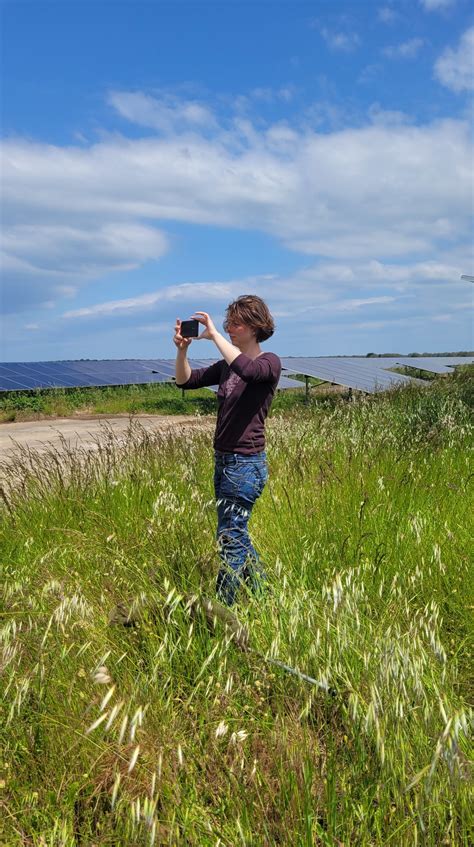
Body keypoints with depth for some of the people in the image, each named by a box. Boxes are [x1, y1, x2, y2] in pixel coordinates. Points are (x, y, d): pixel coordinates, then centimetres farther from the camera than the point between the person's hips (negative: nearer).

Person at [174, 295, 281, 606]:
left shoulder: (270, 362, -10)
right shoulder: (227, 364, 12)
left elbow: (247, 370, -33)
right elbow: (185, 380, 10)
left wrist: (214, 334, -25)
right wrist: (182, 349, -7)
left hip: (246, 463, -8)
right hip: (223, 460, 9)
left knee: (230, 538, -4)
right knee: (237, 534, 17)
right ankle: (264, 594, 33)